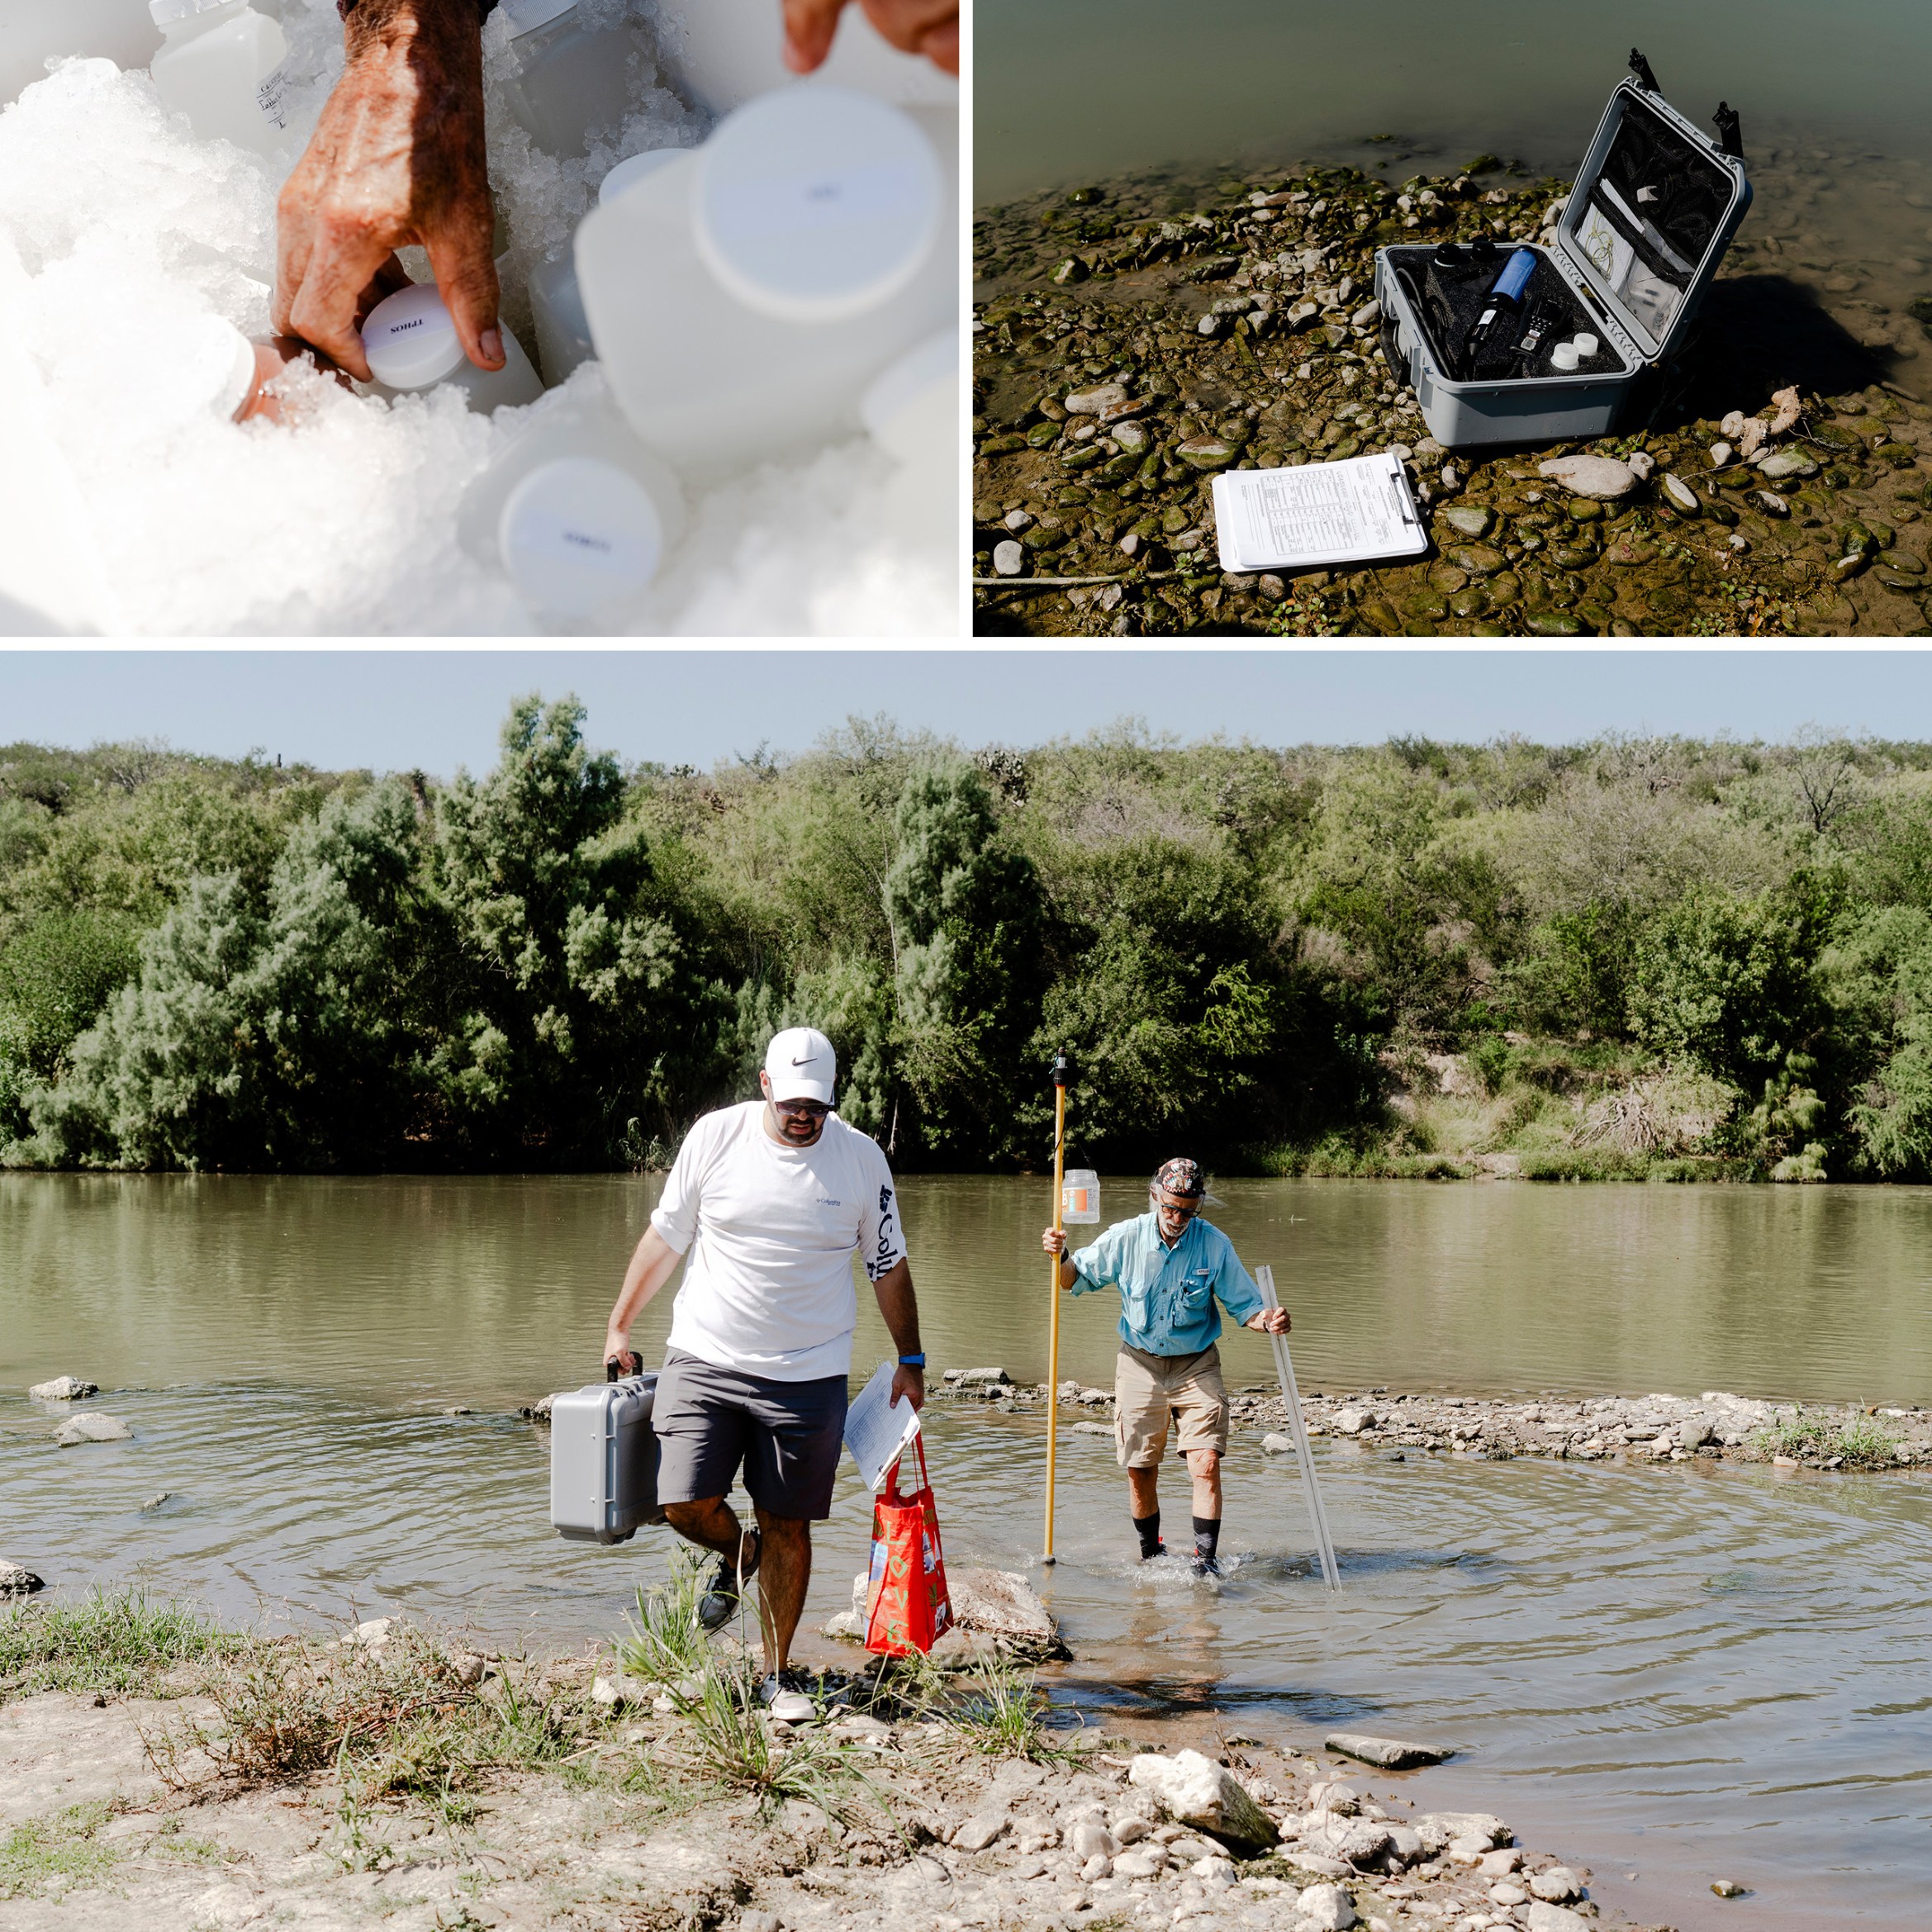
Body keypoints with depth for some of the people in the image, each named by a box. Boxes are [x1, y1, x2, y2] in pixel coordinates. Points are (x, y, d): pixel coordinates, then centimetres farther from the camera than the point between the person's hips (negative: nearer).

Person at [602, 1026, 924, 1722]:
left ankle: (776, 1675, 17)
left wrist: (910, 1362, 9)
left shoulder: (861, 1157, -1)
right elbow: (664, 1236, 7)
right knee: (687, 1506, -8)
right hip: (705, 1359, 0)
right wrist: (619, 1326, 10)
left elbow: (888, 1265, 9)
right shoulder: (716, 1136, -3)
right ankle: (737, 1555, 28)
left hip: (808, 1375, 0)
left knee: (788, 1527, 2)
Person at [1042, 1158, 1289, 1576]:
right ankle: (1151, 1557, 25)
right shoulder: (1125, 1238, -8)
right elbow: (1077, 1280, 6)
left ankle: (1205, 1559, -9)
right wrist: (1060, 1257, -15)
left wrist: (1266, 1321, -24)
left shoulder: (1215, 1245, -10)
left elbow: (1243, 1304, -3)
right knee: (1139, 1473, 5)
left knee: (1206, 1464, -15)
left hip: (1196, 1365, -1)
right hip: (1139, 1364, 1)